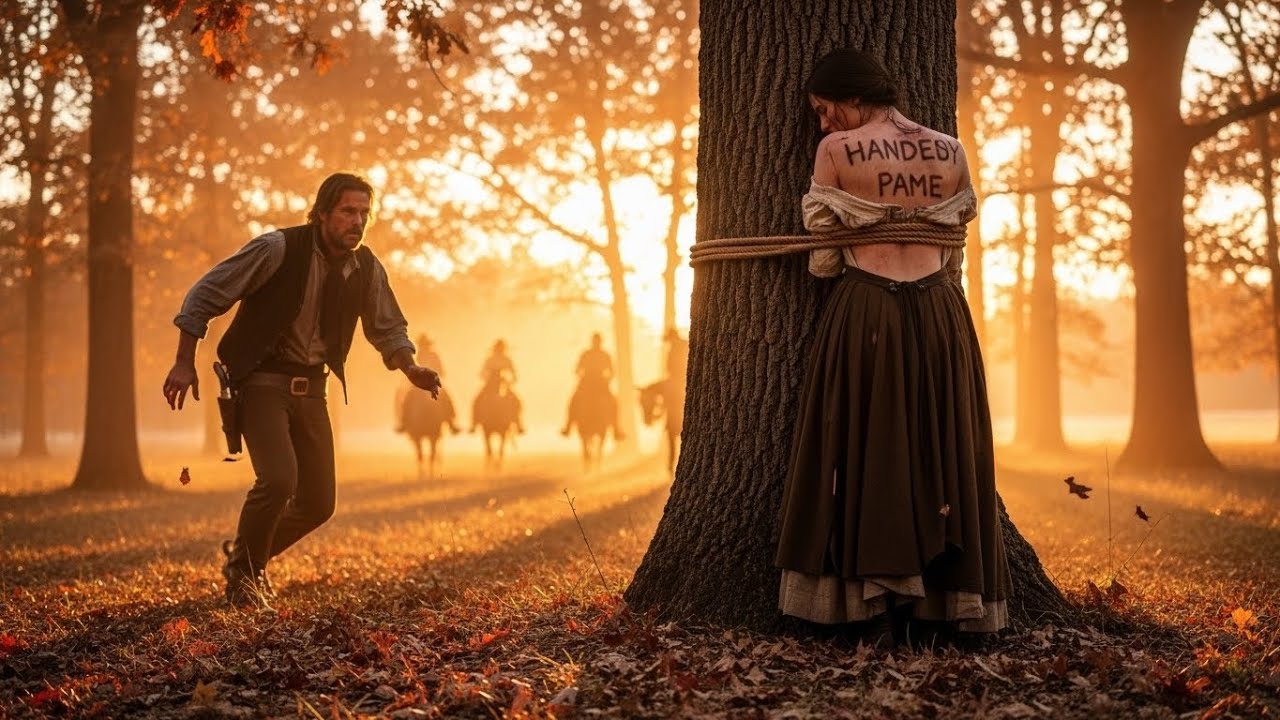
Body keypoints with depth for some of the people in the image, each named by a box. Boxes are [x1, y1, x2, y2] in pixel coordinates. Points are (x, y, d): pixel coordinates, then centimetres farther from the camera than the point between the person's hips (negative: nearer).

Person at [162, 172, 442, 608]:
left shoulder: (367, 269, 1)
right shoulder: (278, 249, -15)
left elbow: (388, 328, 16)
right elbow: (205, 294, -11)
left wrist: (410, 368, -4)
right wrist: (185, 363, -16)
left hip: (311, 387, 6)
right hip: (262, 379, -6)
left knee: (318, 504, 4)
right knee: (279, 480, -24)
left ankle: (247, 554, 33)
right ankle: (243, 572, 4)